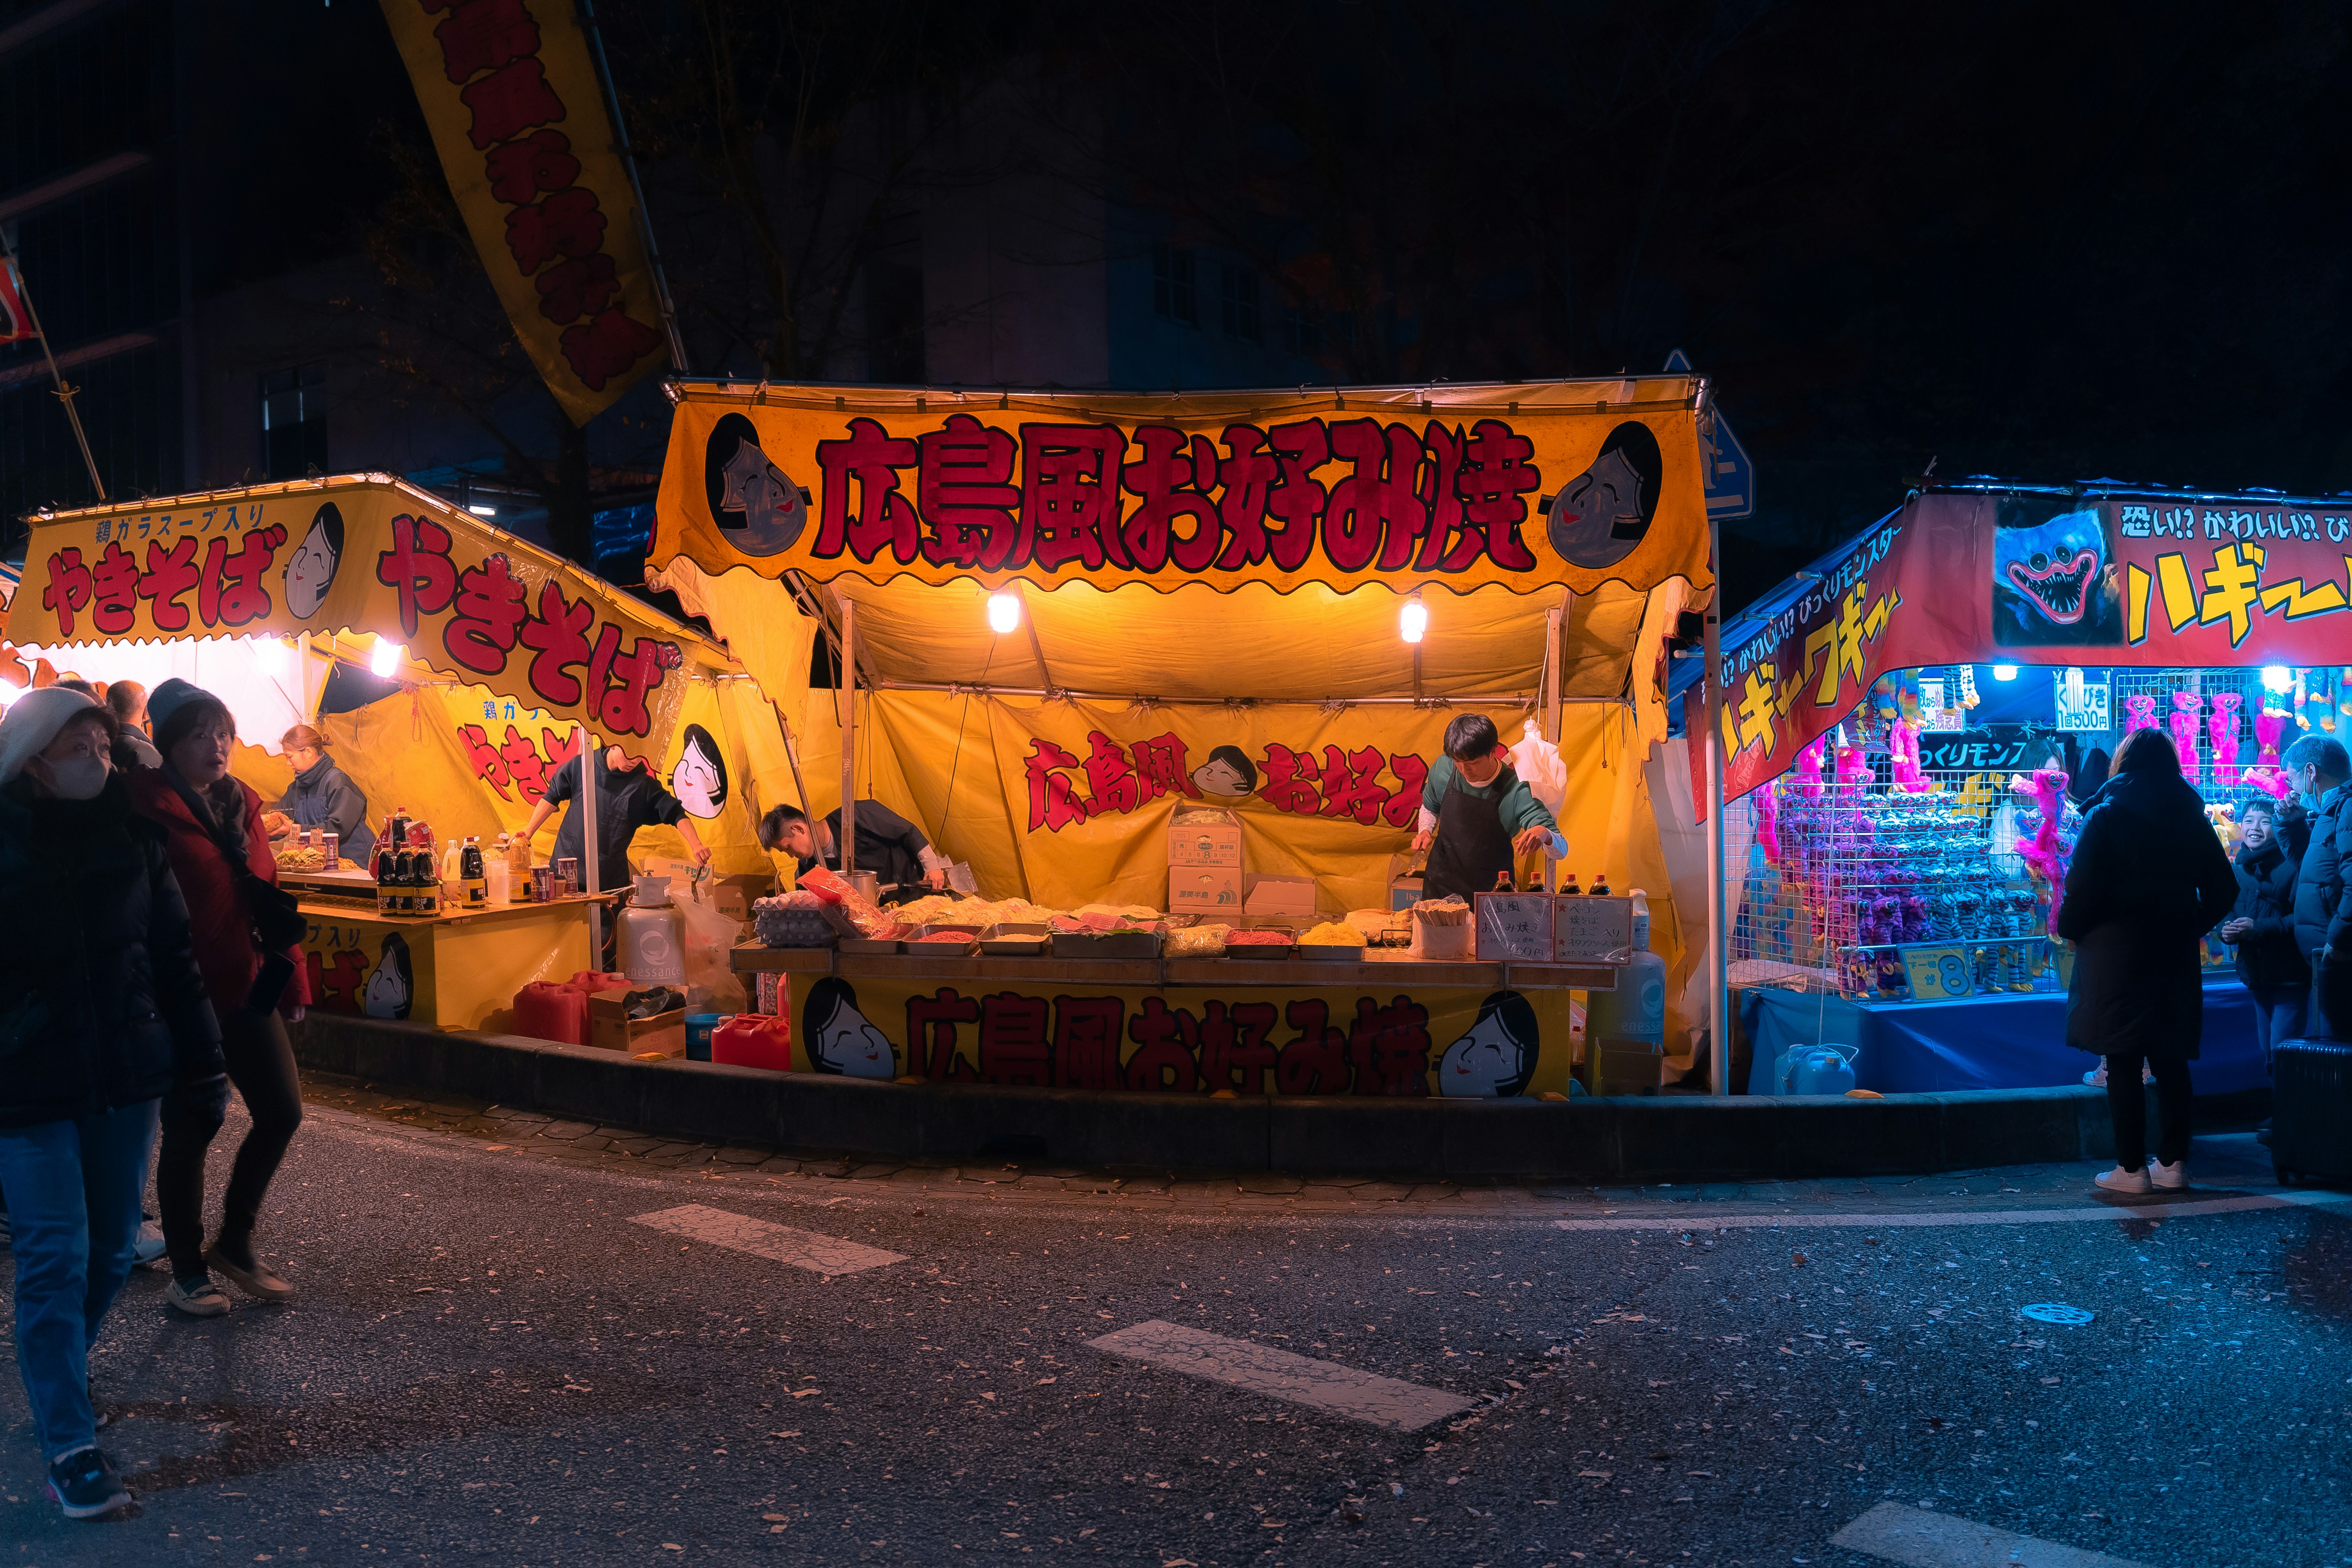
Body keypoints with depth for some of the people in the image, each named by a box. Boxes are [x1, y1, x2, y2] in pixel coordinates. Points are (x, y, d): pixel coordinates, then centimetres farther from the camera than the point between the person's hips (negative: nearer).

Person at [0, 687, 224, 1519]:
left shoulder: (132, 834, 2)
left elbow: (176, 956, 8)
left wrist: (201, 1064, 9)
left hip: (127, 1074, 4)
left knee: (111, 1248, 14)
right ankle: (69, 1449, 3)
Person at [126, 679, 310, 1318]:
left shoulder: (240, 803, 10)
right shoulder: (149, 807, -12)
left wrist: (287, 972, 12)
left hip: (245, 984, 7)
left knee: (282, 1112, 6)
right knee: (191, 1127, 3)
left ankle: (234, 1242, 26)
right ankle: (187, 1272, 20)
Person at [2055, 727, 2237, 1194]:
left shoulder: (2107, 815, -9)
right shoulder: (2192, 818, 5)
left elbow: (2082, 888, -15)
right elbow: (2223, 889, 8)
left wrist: (2069, 928, 1)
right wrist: (2191, 926, 20)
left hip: (2116, 957, -4)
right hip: (2175, 958, 4)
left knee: (2123, 1063, 0)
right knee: (2171, 1061, 12)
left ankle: (2131, 1167, 2)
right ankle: (2173, 1161, 15)